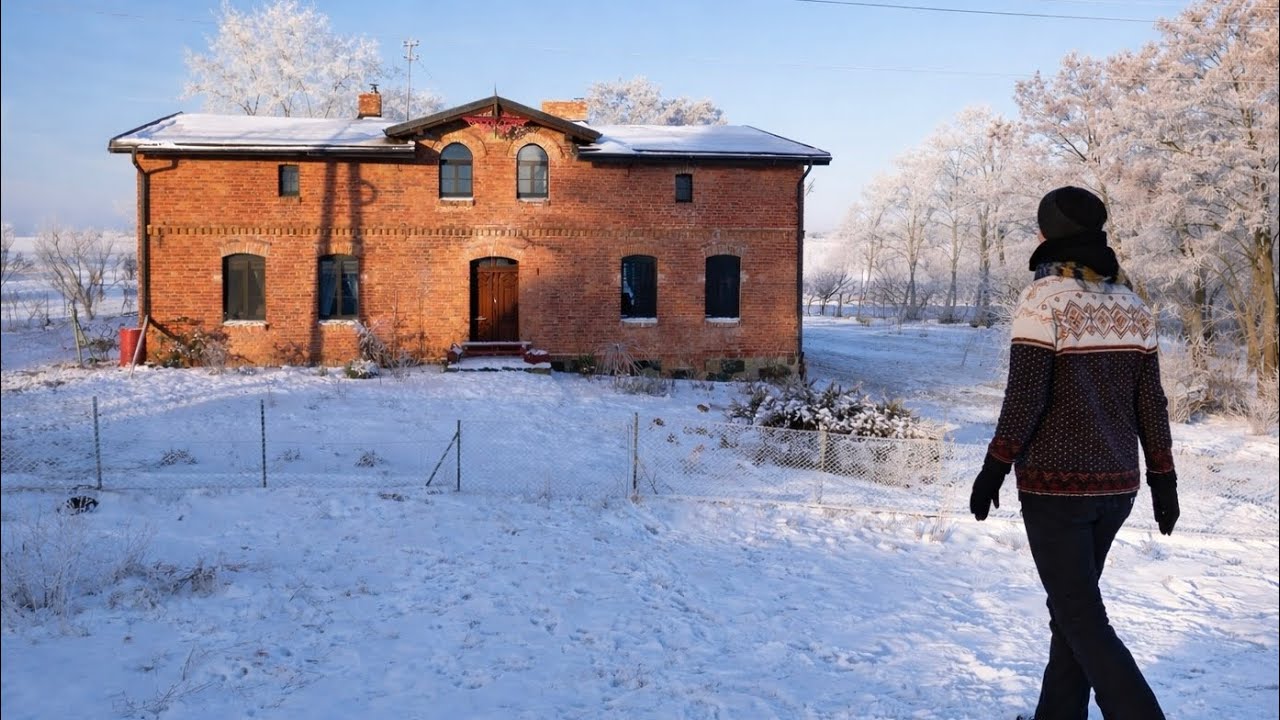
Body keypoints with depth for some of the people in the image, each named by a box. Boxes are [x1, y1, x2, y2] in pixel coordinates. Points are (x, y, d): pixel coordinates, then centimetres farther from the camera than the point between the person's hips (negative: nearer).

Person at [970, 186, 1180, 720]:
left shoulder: (1045, 298, -12)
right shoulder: (1131, 304, 6)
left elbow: (1025, 397, -17)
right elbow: (1150, 401, 7)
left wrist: (994, 469, -10)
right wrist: (1163, 477, 13)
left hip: (1056, 483, -7)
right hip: (1116, 484, 7)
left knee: (1082, 618, 0)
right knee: (1074, 604, 18)